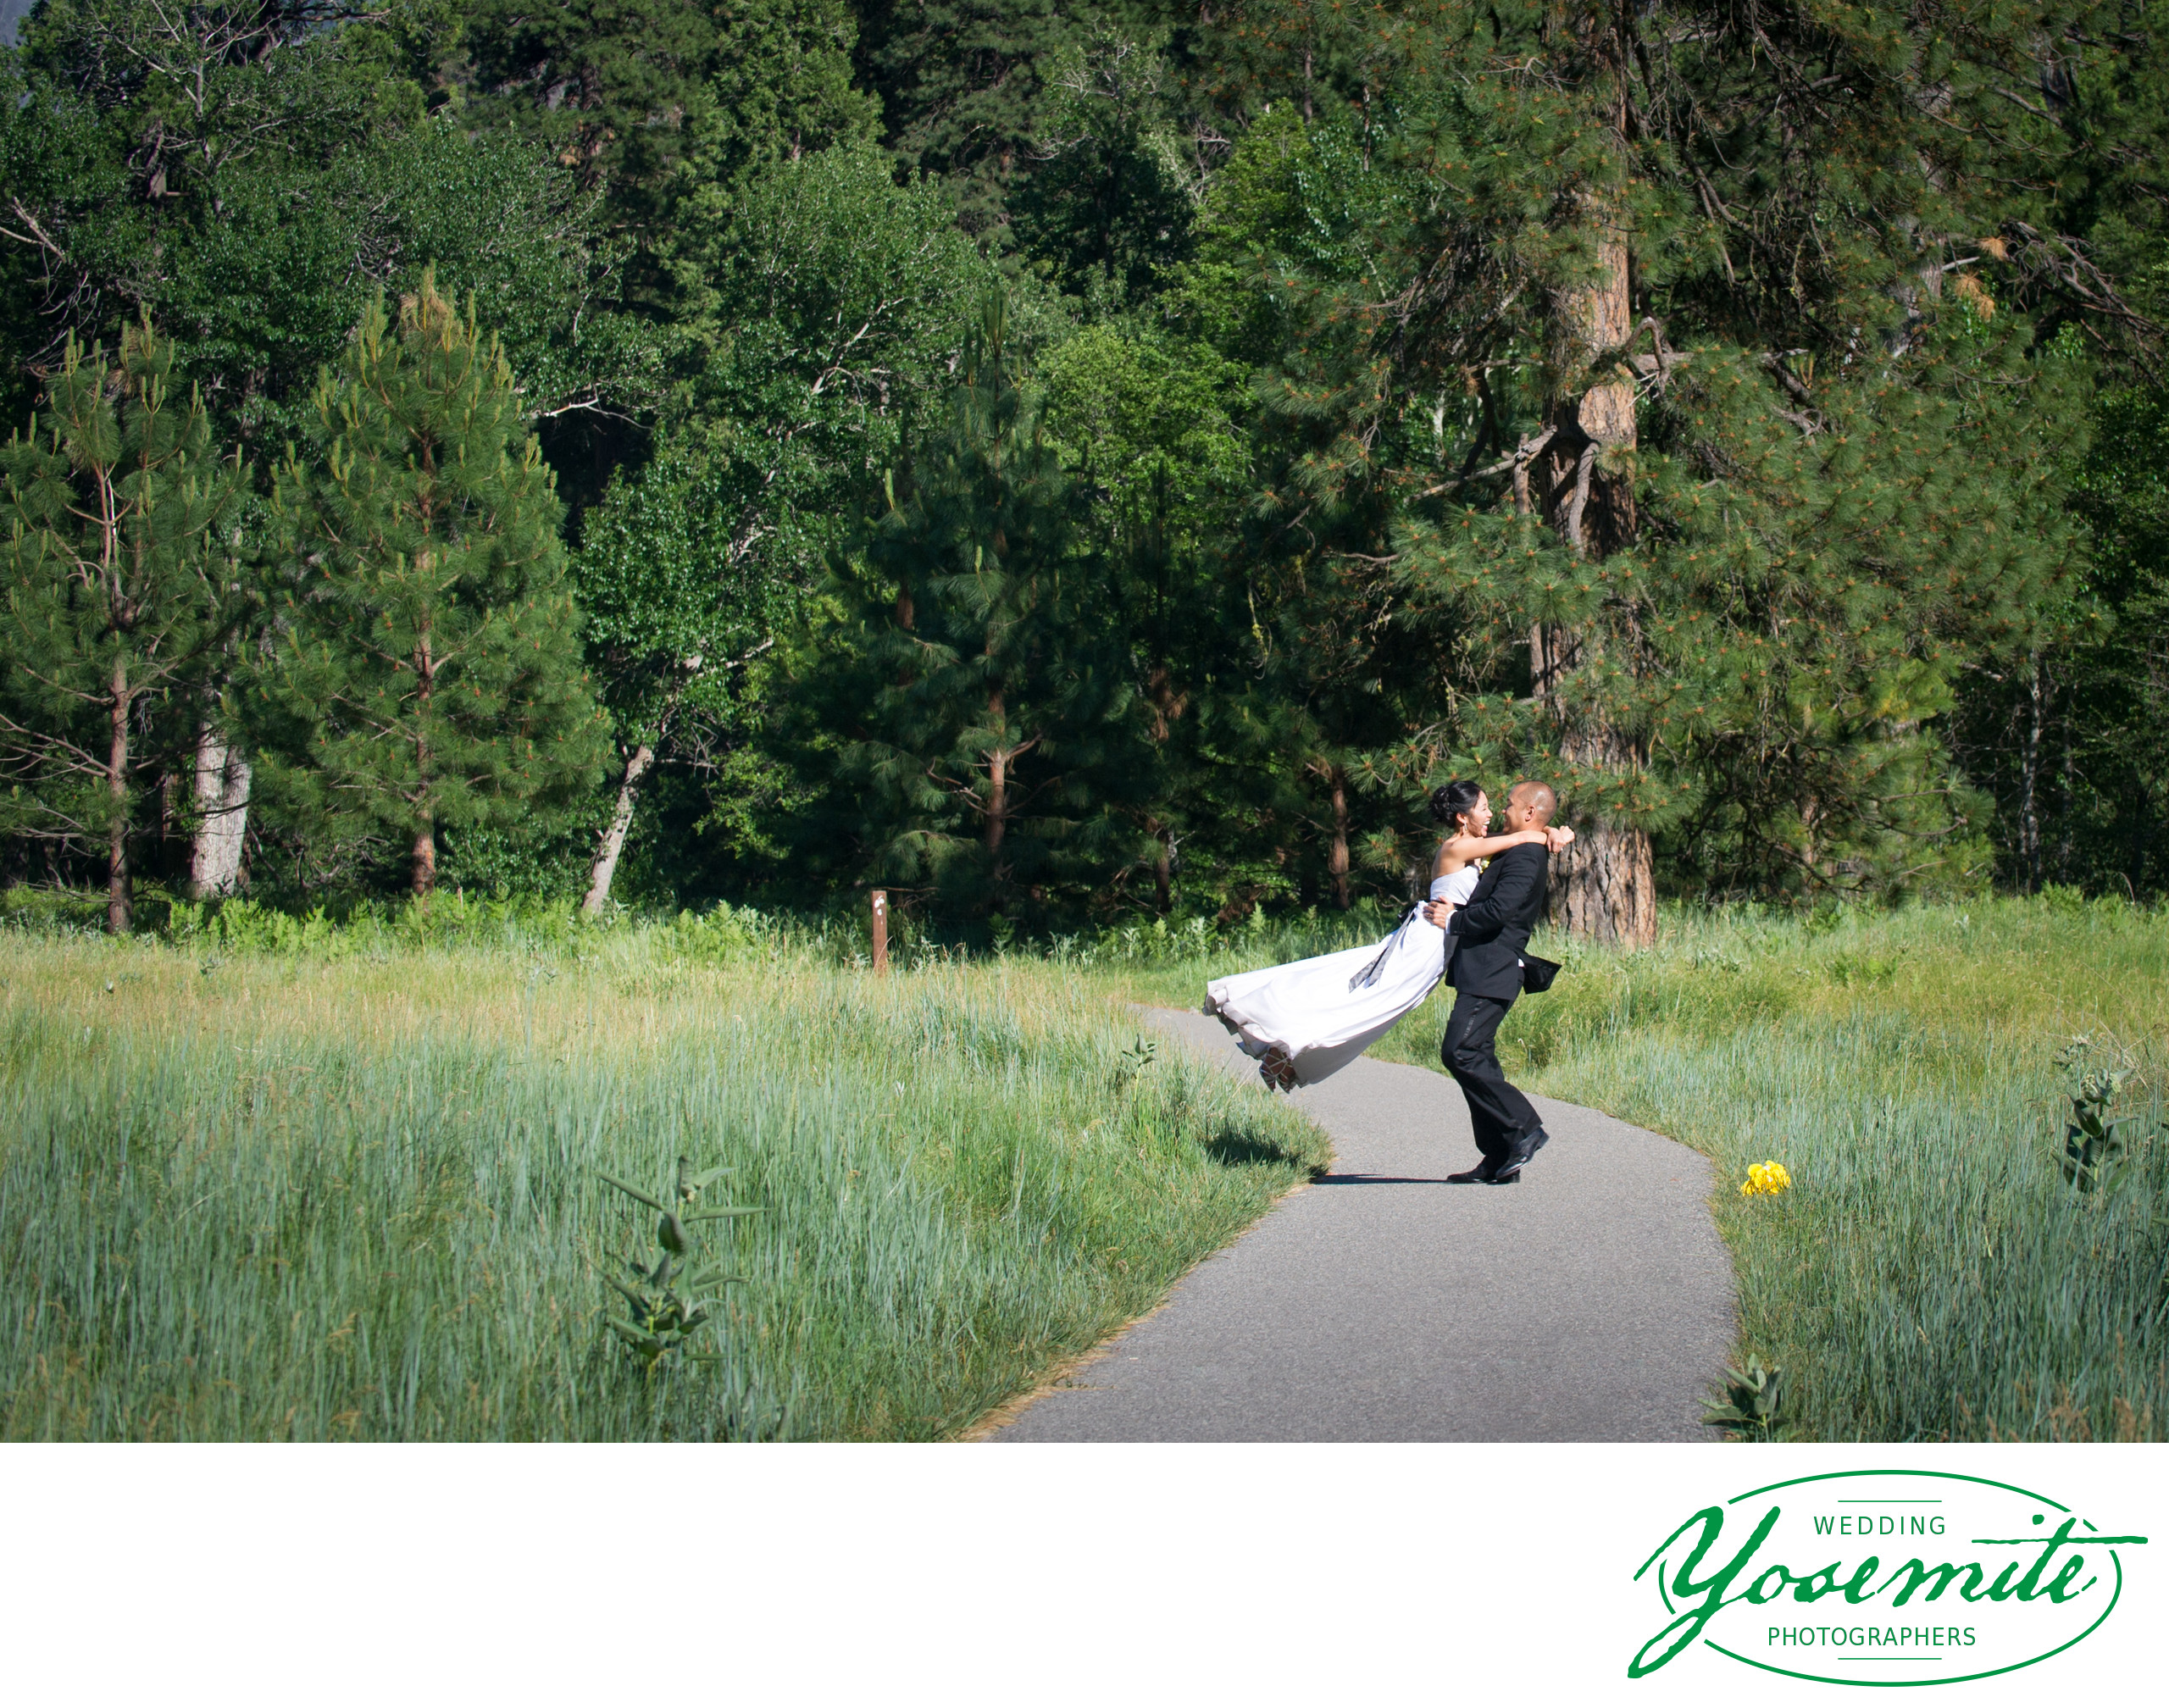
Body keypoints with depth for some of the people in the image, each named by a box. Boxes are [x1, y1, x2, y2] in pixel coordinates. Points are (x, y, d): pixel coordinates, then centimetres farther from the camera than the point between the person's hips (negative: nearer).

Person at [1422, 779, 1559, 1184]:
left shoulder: (1524, 856, -13)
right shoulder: (1526, 854, 21)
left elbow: (1499, 909, -25)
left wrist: (1453, 920, -12)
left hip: (1489, 974, -11)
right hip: (1481, 973, 11)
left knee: (1460, 1053, -17)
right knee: (1476, 1059, 8)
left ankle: (1524, 1128, -13)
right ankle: (1498, 1160, 8)